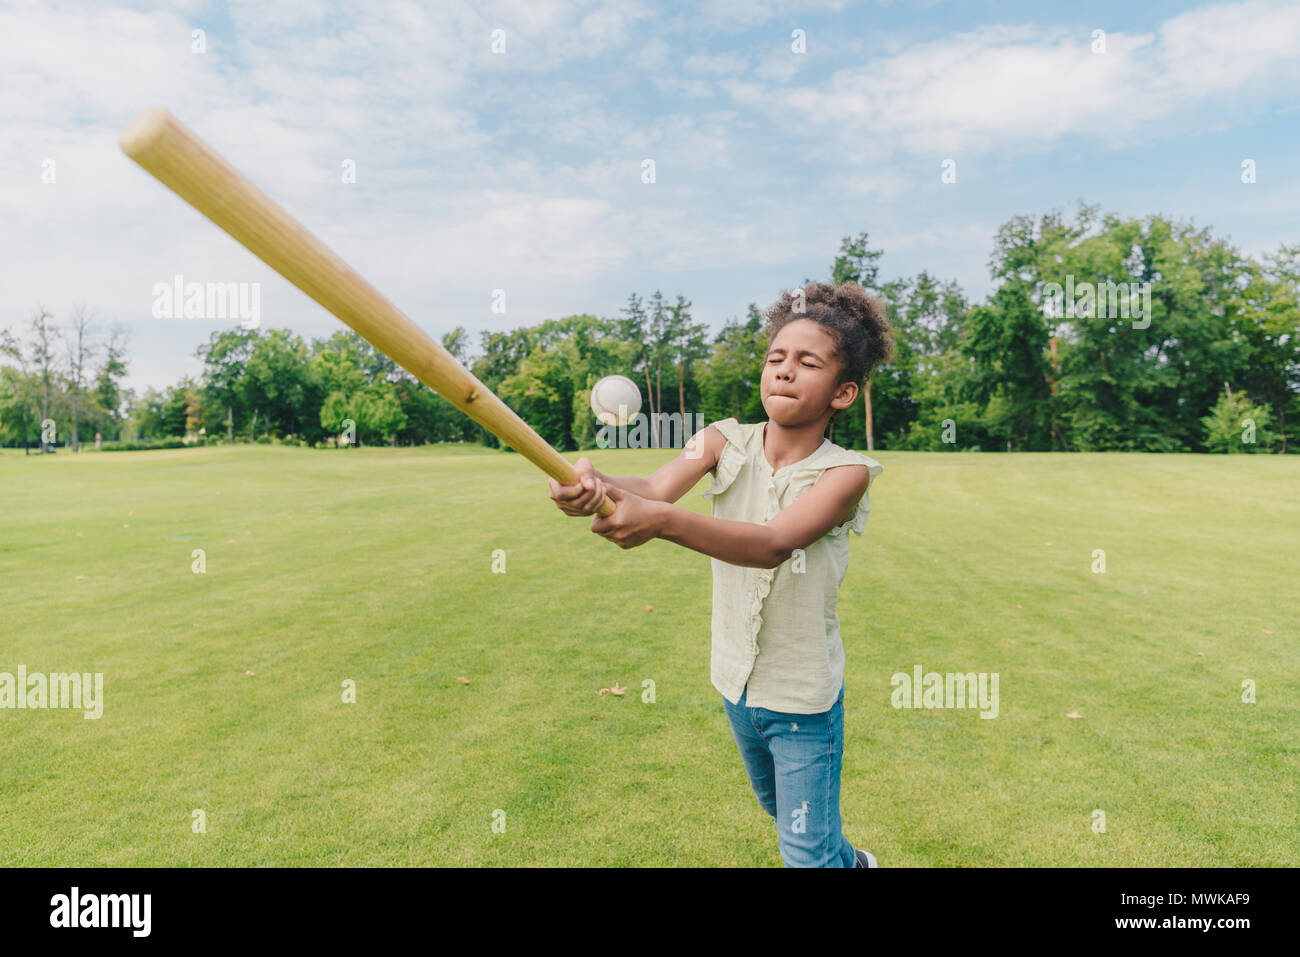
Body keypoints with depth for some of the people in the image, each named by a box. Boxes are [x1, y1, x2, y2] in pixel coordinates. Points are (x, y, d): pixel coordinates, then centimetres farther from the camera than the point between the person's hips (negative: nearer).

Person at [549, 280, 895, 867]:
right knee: (781, 814, 29)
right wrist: (596, 486, -51)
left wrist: (664, 522, -55)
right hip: (736, 684, 5)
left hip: (804, 697, -4)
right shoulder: (725, 443, -9)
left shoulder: (846, 472, -21)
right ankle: (850, 860, 59)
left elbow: (773, 544, -38)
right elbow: (659, 485, -28)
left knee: (806, 854, 8)